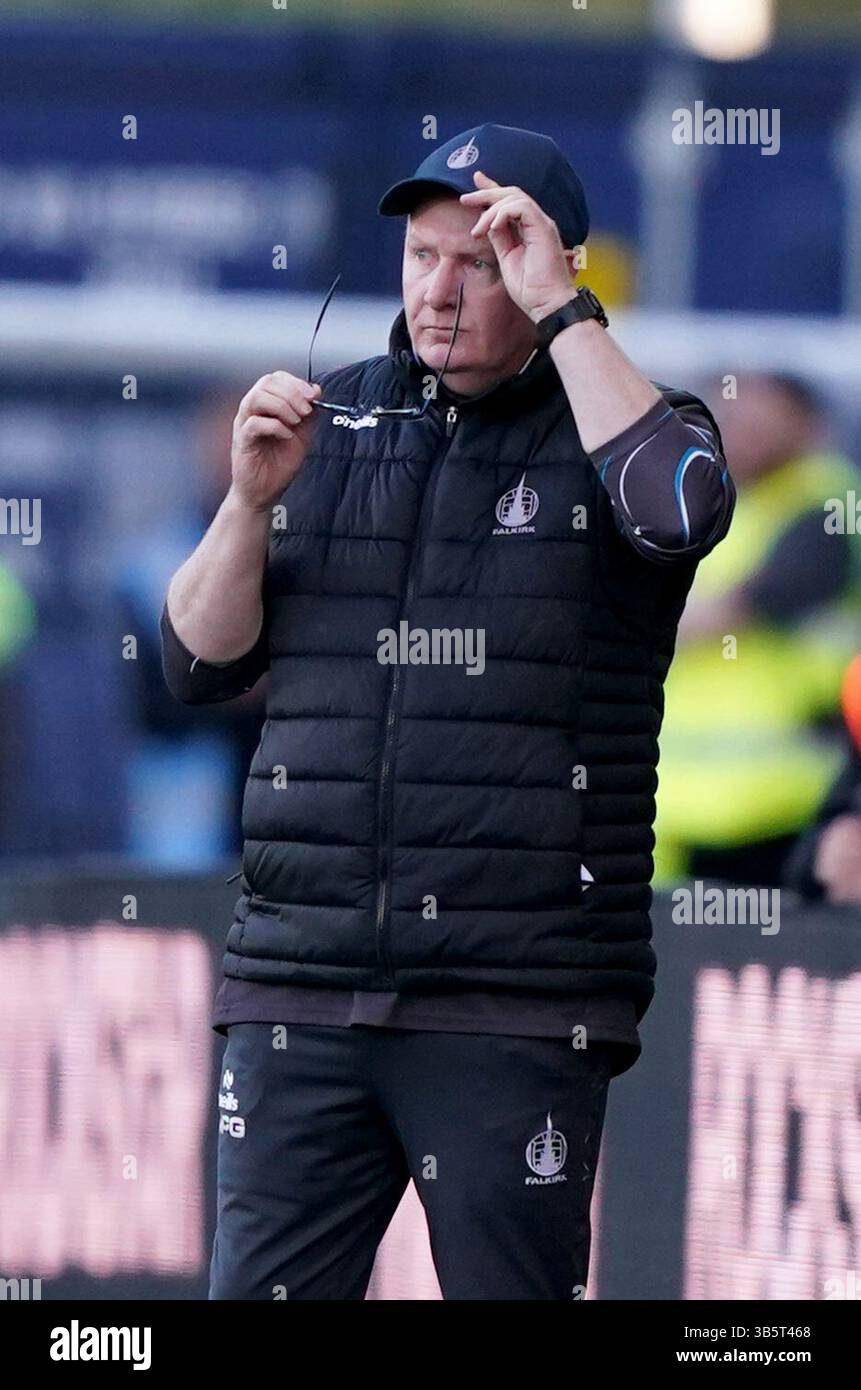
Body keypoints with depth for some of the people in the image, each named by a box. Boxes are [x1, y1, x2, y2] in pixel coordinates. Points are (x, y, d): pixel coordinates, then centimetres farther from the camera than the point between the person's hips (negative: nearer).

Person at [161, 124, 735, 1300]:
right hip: (300, 991, 4)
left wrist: (562, 314, -16)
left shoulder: (618, 425, 3)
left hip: (516, 1013, -4)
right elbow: (199, 661, 13)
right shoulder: (331, 422, 15)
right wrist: (252, 501, -4)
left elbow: (682, 509, -23)